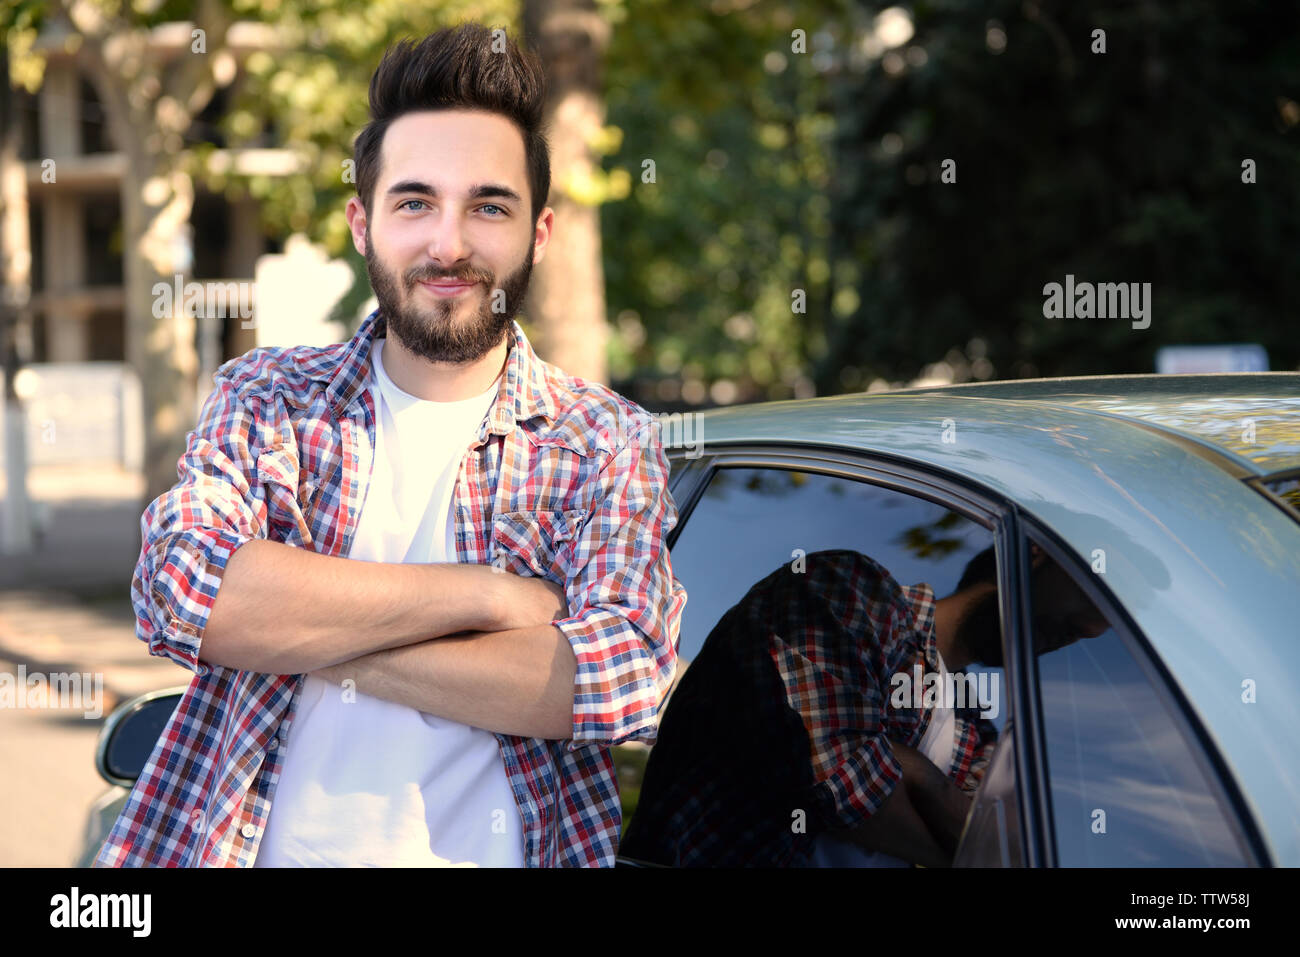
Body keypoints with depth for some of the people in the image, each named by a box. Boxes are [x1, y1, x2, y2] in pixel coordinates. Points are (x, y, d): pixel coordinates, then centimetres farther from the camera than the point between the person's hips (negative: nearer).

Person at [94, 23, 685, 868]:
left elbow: (623, 679, -11)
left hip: (491, 850, -1)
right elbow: (181, 587, -10)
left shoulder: (606, 443, 3)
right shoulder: (266, 399, 7)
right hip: (269, 847, 1)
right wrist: (485, 594, -12)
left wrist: (303, 636, -11)